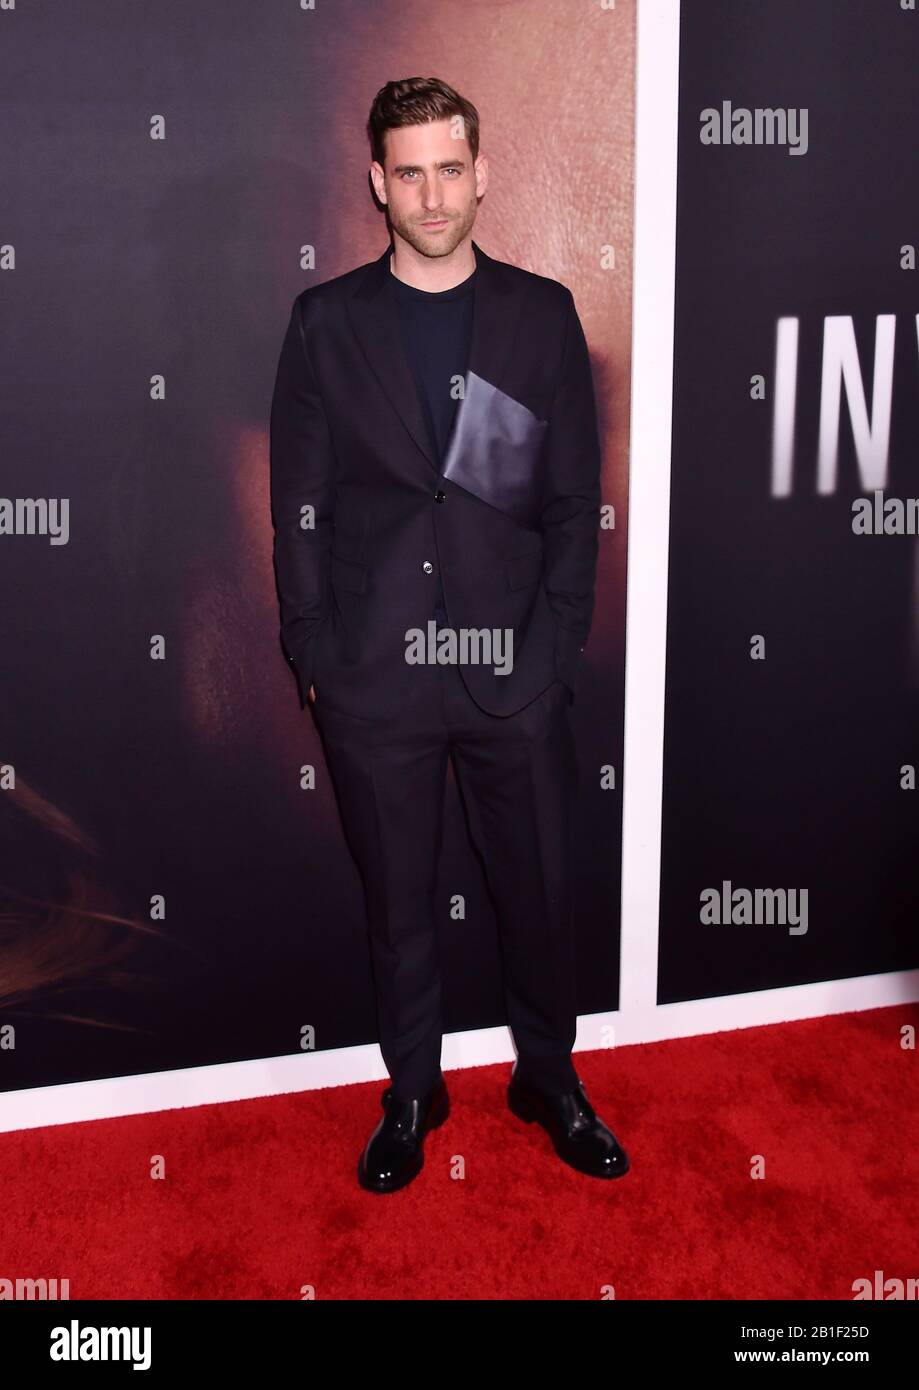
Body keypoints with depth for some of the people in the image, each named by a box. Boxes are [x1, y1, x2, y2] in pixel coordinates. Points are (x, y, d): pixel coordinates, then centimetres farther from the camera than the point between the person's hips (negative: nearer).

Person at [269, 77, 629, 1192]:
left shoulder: (543, 315, 4)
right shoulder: (326, 323, 3)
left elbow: (574, 499, 3)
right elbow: (299, 506, 2)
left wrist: (556, 647, -4)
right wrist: (314, 657, -3)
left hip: (514, 673, 1)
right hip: (373, 678, 0)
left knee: (539, 891, 11)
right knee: (396, 901, 13)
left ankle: (549, 1080, 35)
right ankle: (412, 1091, 34)